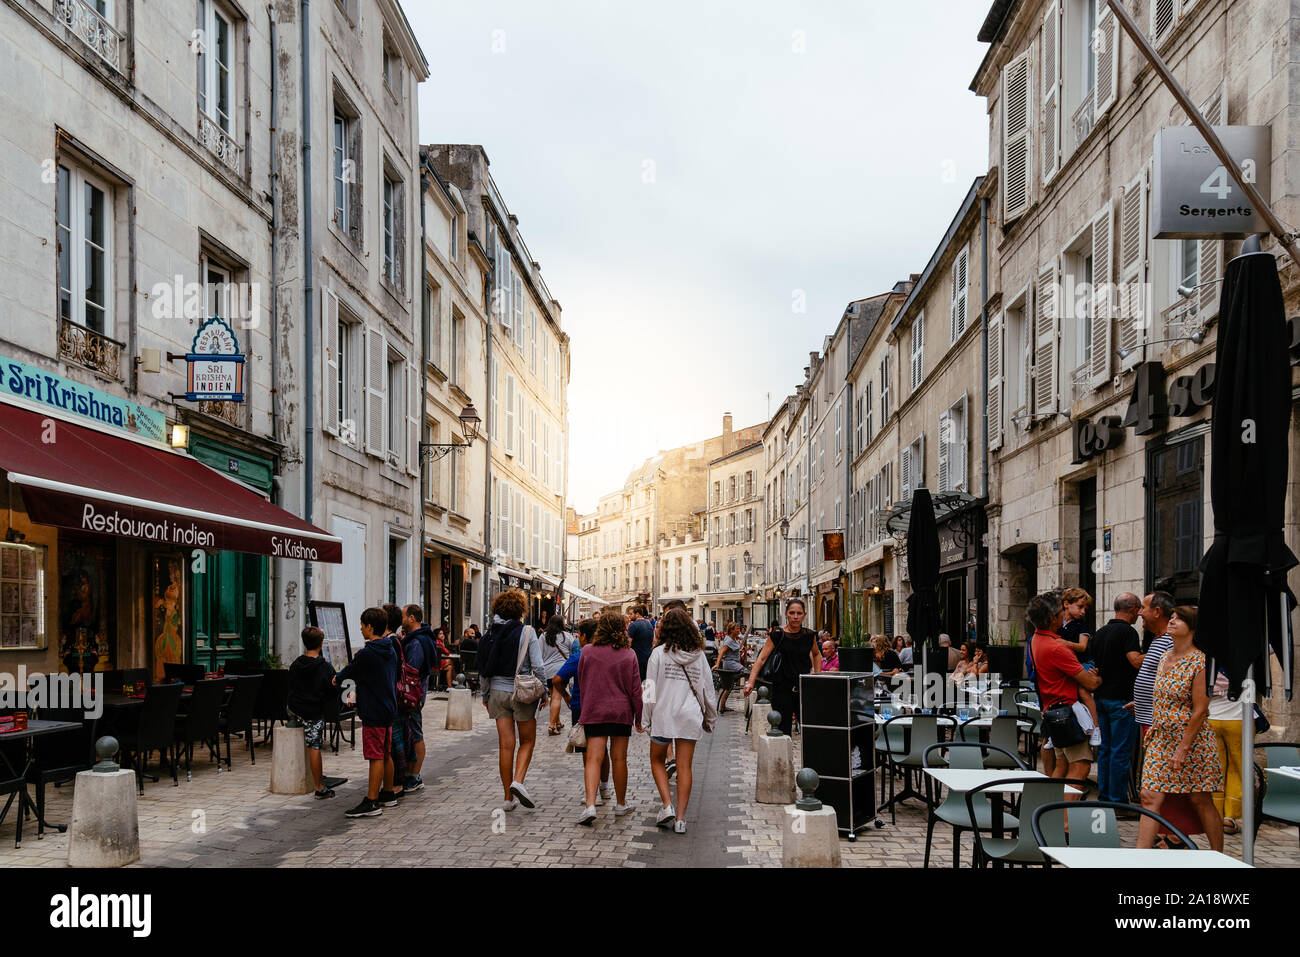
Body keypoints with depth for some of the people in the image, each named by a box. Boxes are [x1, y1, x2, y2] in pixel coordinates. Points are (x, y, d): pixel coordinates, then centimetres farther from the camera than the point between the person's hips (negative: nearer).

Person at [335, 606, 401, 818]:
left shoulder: (366, 654, -17)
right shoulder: (391, 650, 9)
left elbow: (350, 671, -3)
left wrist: (337, 679, 21)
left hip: (373, 712, -9)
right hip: (388, 709, 9)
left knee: (375, 757, -8)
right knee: (386, 755, 16)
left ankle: (371, 803, -6)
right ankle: (388, 794, 26)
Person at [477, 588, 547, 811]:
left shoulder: (491, 633, 4)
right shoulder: (527, 632, -8)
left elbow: (483, 669, 7)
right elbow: (538, 666, -11)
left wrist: (486, 695, 17)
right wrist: (543, 691, 0)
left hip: (498, 691, 4)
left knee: (506, 744, 6)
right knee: (527, 741, 11)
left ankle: (509, 798, 9)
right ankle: (518, 781, -11)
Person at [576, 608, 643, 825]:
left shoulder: (587, 652, -1)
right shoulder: (629, 654, -3)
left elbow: (582, 684, 8)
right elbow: (635, 689, -1)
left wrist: (584, 711, 20)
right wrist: (638, 717, 8)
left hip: (593, 711, 0)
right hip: (621, 712, 0)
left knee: (593, 758, -3)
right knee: (619, 758, 10)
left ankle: (590, 805, -19)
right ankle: (621, 804, 24)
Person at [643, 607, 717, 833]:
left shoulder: (659, 653, -7)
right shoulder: (698, 655, 2)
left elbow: (651, 689, -7)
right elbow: (707, 688, 7)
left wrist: (646, 719, 0)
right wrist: (710, 717, 18)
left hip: (663, 715, -2)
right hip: (690, 717, 2)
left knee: (657, 760, 16)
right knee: (684, 767, 7)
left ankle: (667, 806, 1)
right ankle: (680, 818, 6)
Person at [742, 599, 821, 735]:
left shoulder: (809, 636, 6)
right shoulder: (777, 635, -4)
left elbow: (816, 654, 26)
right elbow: (761, 658, -8)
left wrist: (817, 675, 15)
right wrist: (751, 682, -18)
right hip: (782, 689, -3)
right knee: (783, 732, -3)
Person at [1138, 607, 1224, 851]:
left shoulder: (1201, 662, -14)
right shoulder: (1165, 658, 9)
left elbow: (1200, 710, -16)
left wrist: (1183, 748, -17)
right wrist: (1152, 732, 16)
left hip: (1192, 739, -6)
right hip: (1160, 739, 7)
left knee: (1200, 801, 4)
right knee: (1150, 798, -2)